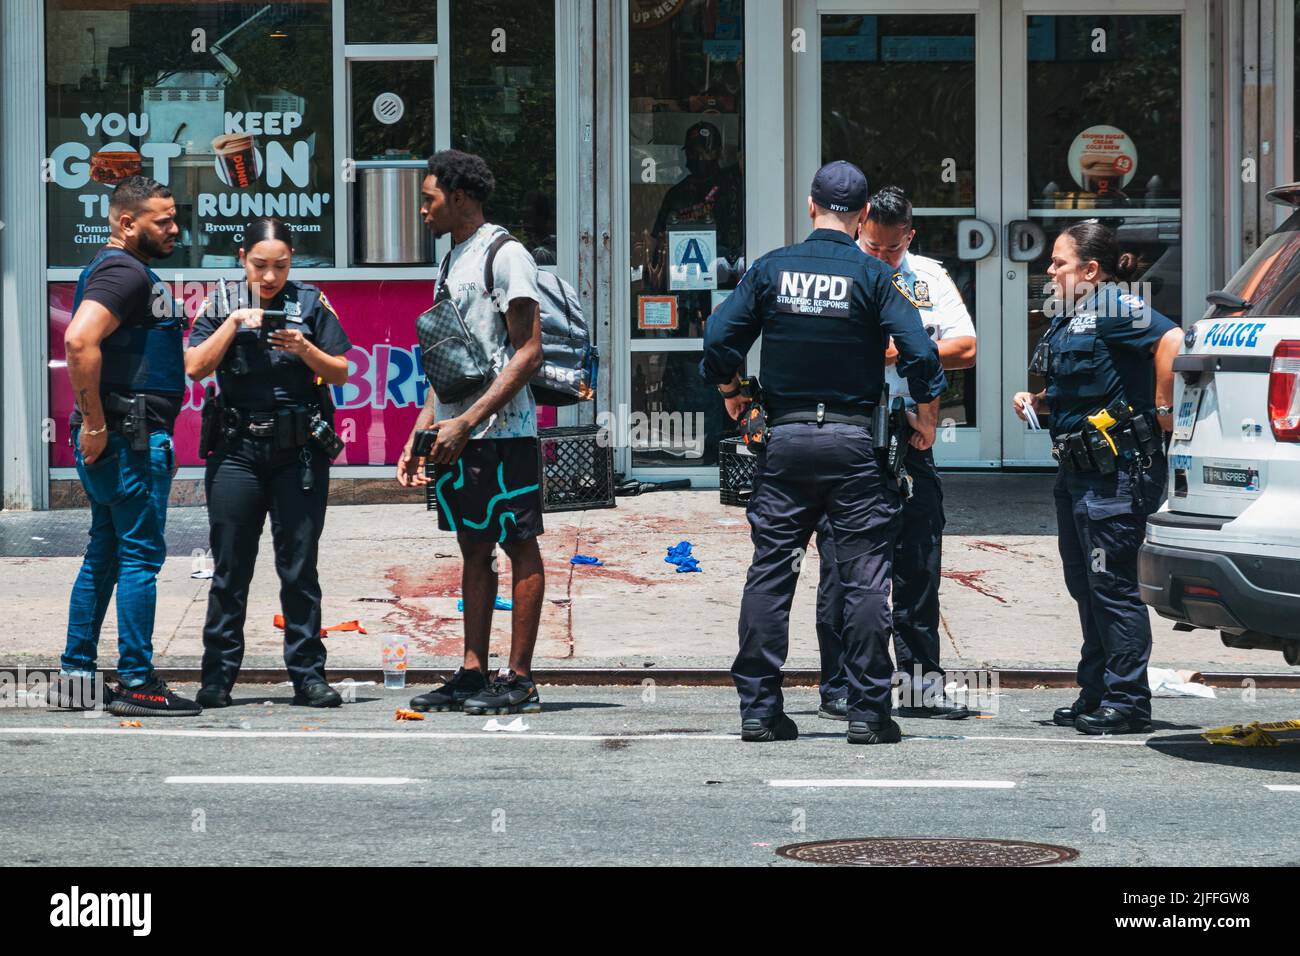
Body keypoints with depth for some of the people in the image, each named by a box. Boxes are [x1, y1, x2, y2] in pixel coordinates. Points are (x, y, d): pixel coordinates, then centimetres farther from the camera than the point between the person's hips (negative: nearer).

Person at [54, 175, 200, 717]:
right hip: (130, 438, -11)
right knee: (141, 555, -7)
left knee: (105, 554, 13)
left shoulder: (122, 270, 19)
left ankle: (76, 676, 16)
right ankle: (136, 685, -5)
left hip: (118, 437, 11)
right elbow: (79, 341, -28)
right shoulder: (125, 272, -14)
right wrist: (95, 423, -23)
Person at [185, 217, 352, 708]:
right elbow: (195, 367, -2)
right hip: (236, 450, 0)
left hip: (300, 451, 0)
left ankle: (308, 674, 7)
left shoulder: (311, 303, 6)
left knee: (299, 567, 2)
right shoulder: (221, 303, 7)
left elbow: (340, 373, 5)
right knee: (230, 569, 2)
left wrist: (305, 349, -12)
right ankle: (217, 677, 8)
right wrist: (234, 323, -11)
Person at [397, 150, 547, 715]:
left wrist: (468, 421, -19)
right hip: (456, 433, 9)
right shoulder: (452, 263, 18)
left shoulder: (505, 256, -9)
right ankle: (473, 675, 12)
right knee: (473, 550, 9)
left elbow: (528, 352, -15)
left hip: (500, 432, -9)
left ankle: (519, 680, -3)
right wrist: (417, 439, 15)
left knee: (519, 547, -4)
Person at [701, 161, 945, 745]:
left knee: (770, 574, 7)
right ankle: (867, 712, 0)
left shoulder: (771, 269, 1)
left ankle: (758, 707, 6)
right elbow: (918, 351, -13)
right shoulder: (871, 275, -5)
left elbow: (720, 337, -1)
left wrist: (731, 396, 16)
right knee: (865, 576, 2)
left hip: (785, 439, 2)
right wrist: (926, 415, 2)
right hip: (854, 443, -2)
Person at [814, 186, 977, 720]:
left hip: (909, 440, 3)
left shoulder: (929, 279, 11)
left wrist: (904, 351, -9)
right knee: (842, 566, -1)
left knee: (919, 566, 5)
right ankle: (839, 688, 5)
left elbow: (965, 350, 3)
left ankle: (920, 684, 13)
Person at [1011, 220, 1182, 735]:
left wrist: (1163, 408, -23)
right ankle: (1096, 695, 21)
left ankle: (1127, 701, -2)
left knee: (1112, 584, -7)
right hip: (1076, 470, 10)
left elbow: (1172, 340, -28)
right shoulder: (1066, 319, 15)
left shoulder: (1116, 308, -14)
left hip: (1115, 473, -10)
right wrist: (1035, 400, 8)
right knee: (1085, 585, 14)